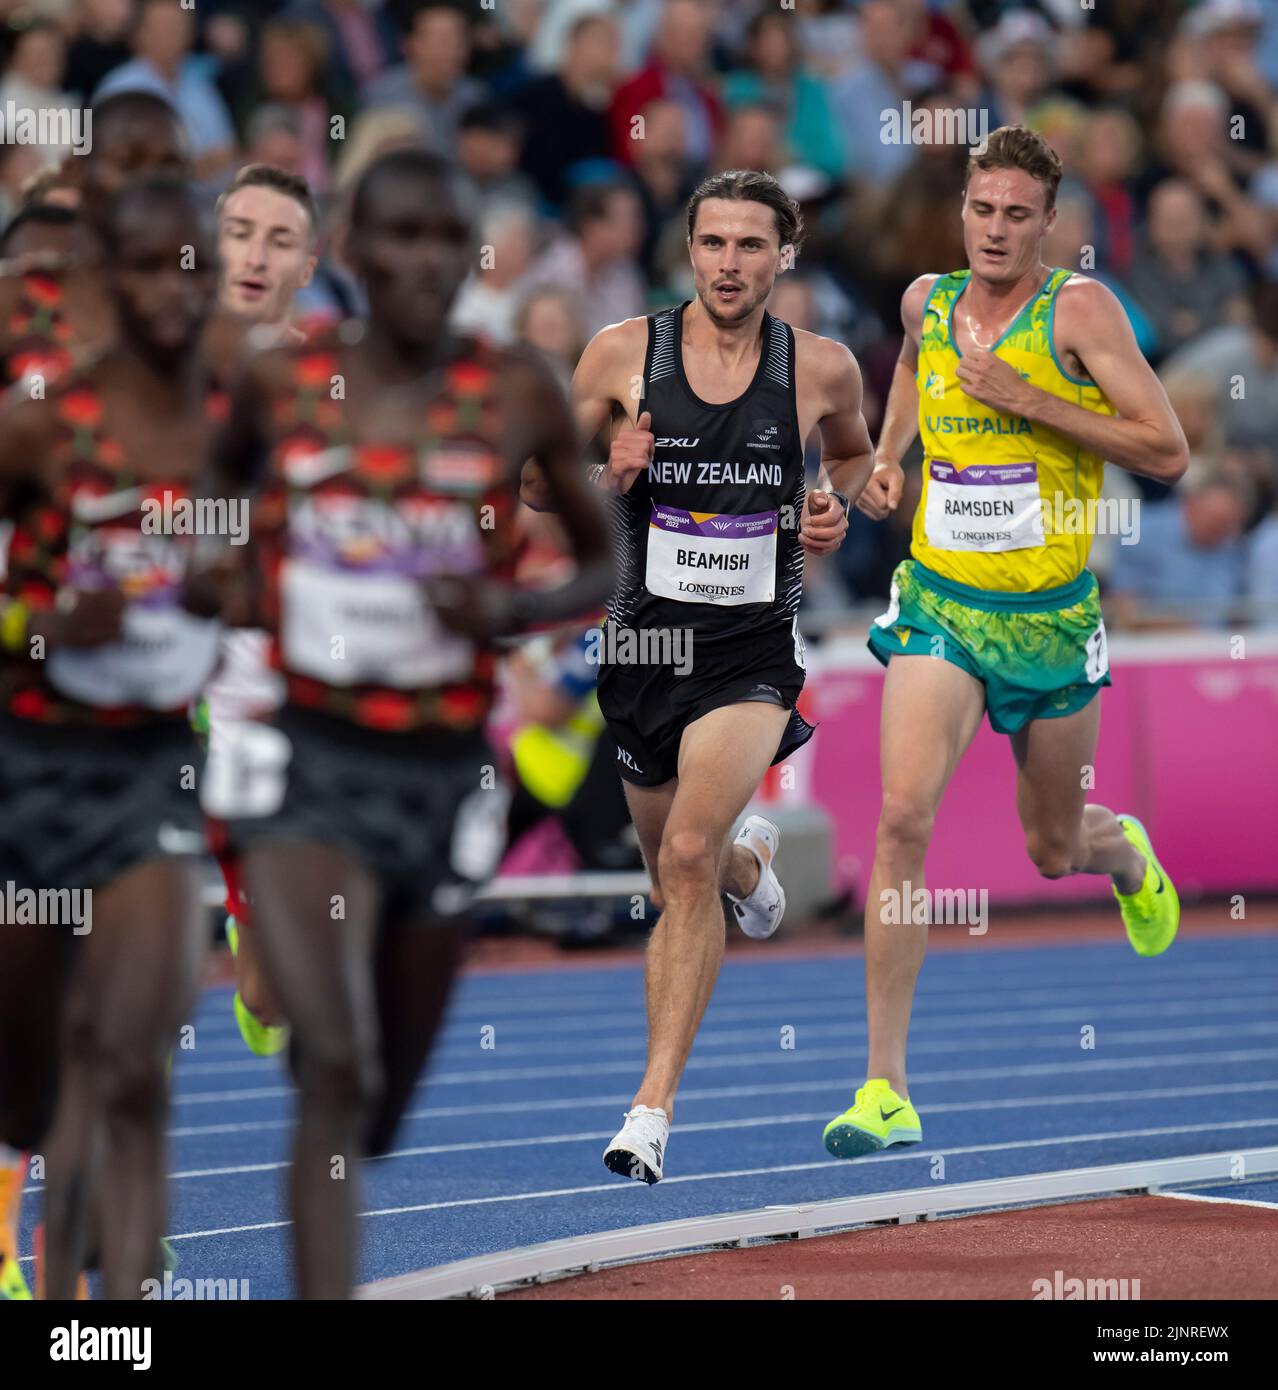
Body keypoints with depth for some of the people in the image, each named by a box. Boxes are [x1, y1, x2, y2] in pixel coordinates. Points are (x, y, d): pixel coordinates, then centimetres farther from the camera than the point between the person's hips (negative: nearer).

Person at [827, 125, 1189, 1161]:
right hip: (938, 608, 2)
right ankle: (887, 1089, -17)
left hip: (1051, 618, -2)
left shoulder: (1079, 308, -9)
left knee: (1052, 850, 14)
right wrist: (887, 462, 9)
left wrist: (1032, 402, -20)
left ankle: (1125, 851, 56)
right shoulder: (926, 302, 3)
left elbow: (1169, 454, -13)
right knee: (904, 815, -19)